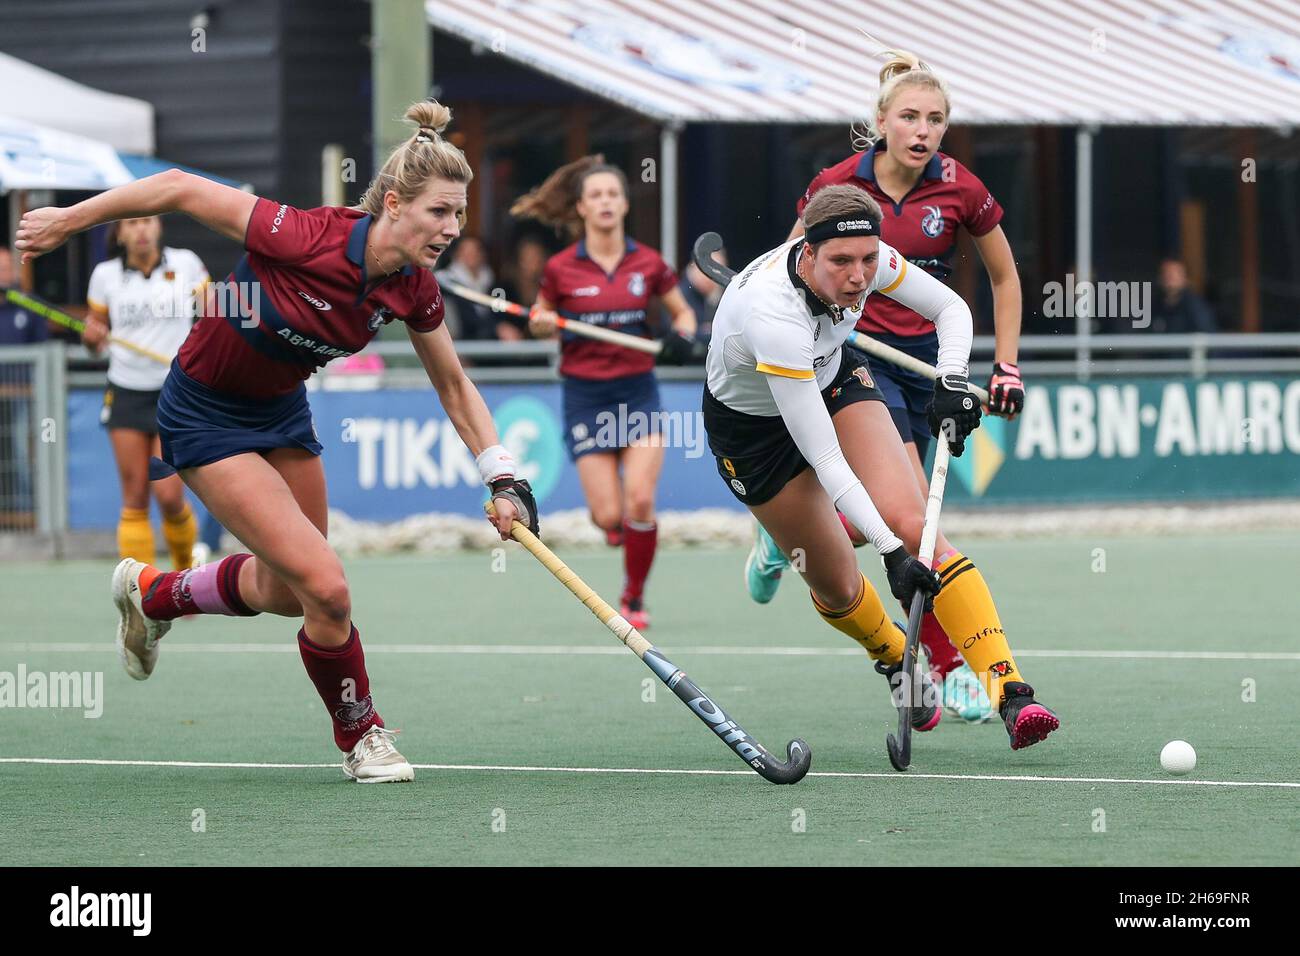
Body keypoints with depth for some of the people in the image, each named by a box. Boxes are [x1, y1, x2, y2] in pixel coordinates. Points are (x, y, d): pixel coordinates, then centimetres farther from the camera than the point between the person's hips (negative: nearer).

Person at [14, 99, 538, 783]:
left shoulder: (414, 289, -15)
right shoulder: (306, 239, -34)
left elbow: (453, 386, 2)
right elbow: (178, 189, -26)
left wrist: (503, 480, -7)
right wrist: (66, 221, -16)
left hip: (282, 411, 7)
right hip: (206, 415, -7)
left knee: (284, 591, 20)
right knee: (327, 588, -15)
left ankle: (152, 593, 48)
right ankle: (360, 737, 9)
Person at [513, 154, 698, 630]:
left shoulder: (648, 263, 0)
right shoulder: (561, 268, -3)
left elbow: (683, 311, 14)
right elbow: (539, 321, 11)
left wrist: (682, 335, -8)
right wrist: (541, 324, -12)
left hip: (638, 392, 1)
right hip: (586, 395, -1)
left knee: (640, 502, -15)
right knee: (610, 515, -7)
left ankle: (634, 598, 6)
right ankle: (602, 511, 33)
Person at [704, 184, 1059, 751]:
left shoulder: (867, 258, -25)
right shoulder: (773, 315, -41)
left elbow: (951, 308, -4)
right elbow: (824, 459, -40)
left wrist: (951, 382, -23)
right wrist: (890, 552, -43)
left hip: (833, 378, 4)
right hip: (752, 423, -4)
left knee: (911, 522, -19)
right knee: (837, 589, 0)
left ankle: (1011, 692, -26)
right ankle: (896, 659, 37)